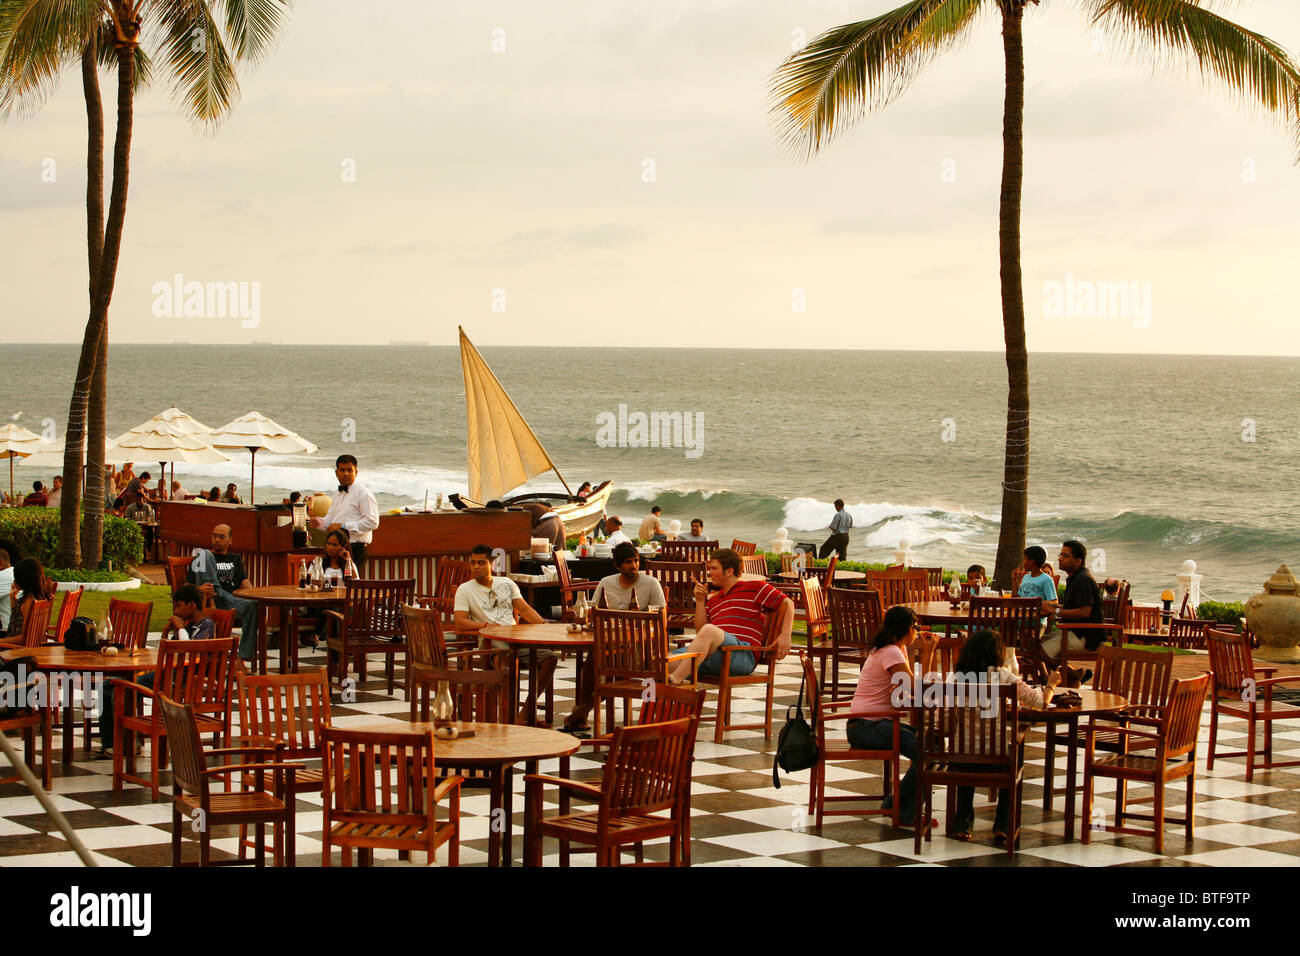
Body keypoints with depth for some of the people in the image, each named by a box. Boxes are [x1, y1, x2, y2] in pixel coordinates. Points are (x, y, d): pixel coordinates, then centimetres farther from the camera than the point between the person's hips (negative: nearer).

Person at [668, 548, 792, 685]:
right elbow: (700, 631, 22)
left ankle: (675, 679, -45)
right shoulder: (713, 600, 32)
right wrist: (700, 601, 14)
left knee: (709, 630, -37)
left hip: (743, 654, -6)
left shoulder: (754, 588, 15)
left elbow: (787, 603, 12)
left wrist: (785, 635, -1)